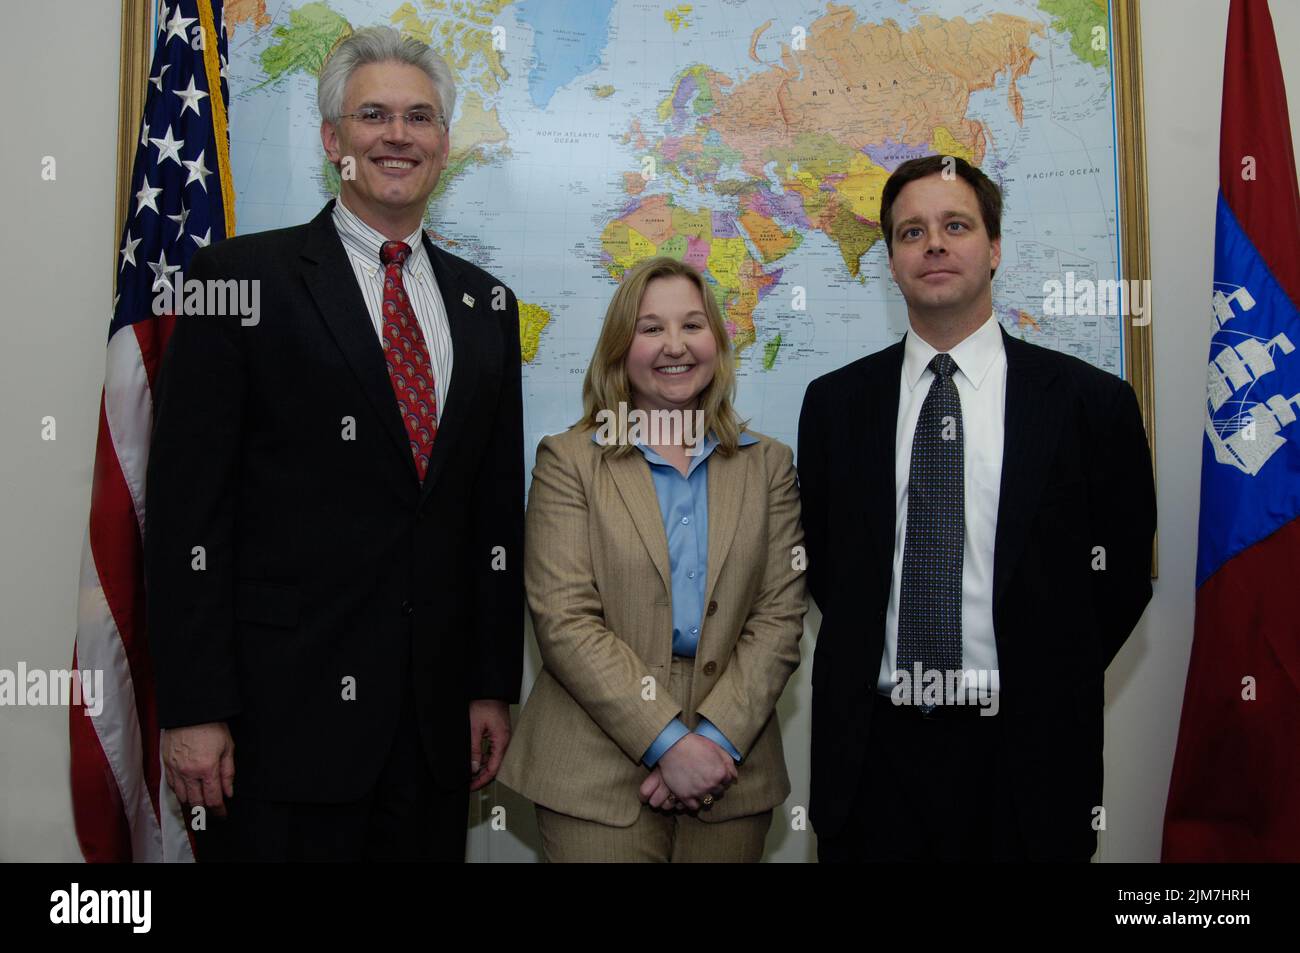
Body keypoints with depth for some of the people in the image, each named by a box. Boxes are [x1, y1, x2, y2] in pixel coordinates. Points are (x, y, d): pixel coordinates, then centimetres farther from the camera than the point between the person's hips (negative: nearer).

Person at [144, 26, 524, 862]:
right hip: (283, 713, -4)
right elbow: (187, 504, -7)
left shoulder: (486, 305, 11)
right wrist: (193, 708, -10)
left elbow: (497, 512, 11)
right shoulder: (245, 278, -3)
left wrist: (495, 687, 9)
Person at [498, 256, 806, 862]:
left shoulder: (768, 465, 7)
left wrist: (713, 737, -11)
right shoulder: (568, 460, -1)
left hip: (729, 769, 3)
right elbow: (564, 621, -9)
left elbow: (780, 617, 0)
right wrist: (668, 741, -15)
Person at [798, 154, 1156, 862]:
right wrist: (877, 668, 2)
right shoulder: (835, 403, 3)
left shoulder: (1092, 402, -3)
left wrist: (1039, 691, 0)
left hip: (1024, 758, -1)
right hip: (873, 750, 2)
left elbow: (1121, 577, 2)